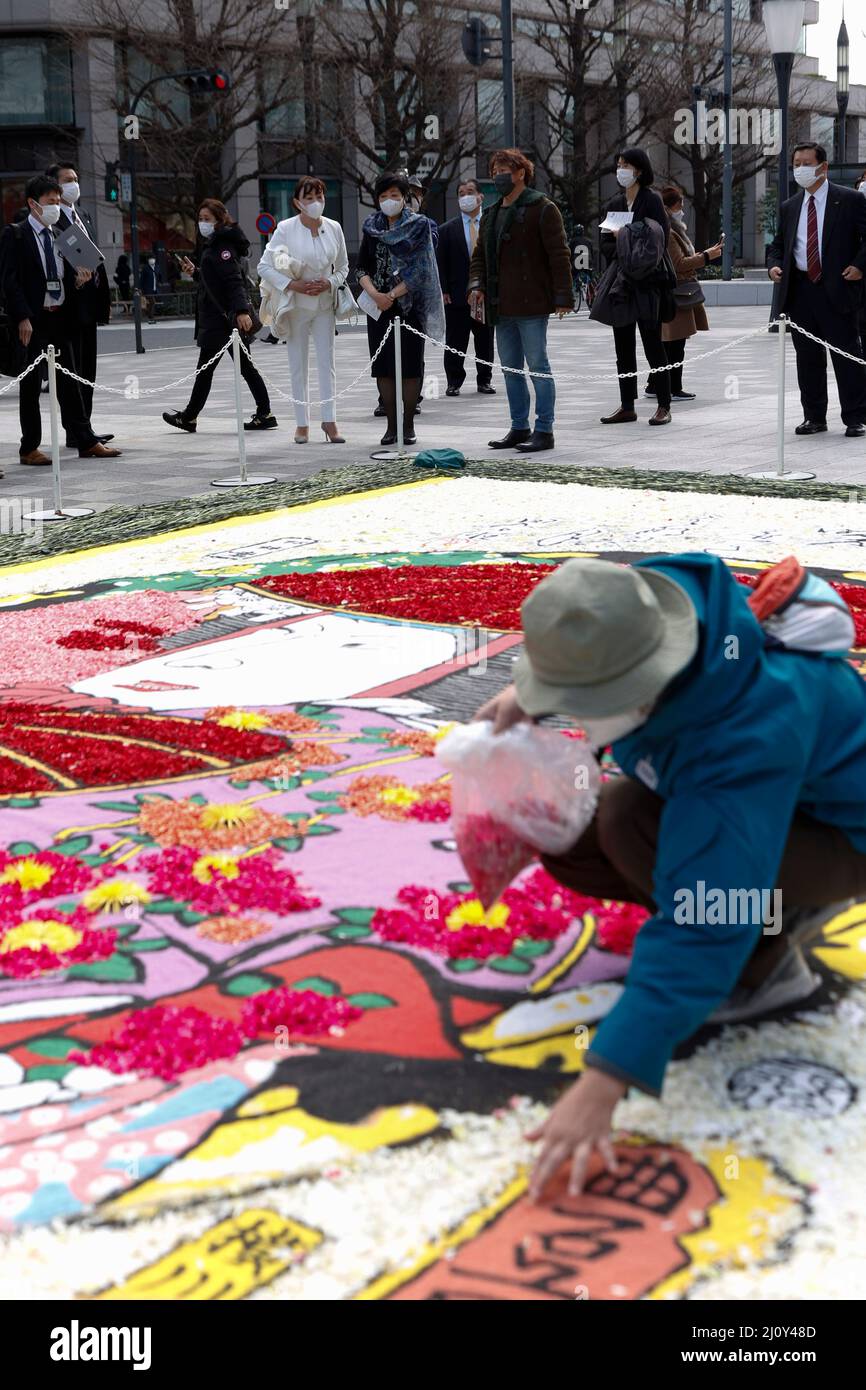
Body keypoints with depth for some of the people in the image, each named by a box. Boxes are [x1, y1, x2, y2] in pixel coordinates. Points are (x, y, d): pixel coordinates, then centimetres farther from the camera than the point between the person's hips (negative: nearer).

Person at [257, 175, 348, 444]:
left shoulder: (334, 228, 1)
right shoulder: (286, 229, -9)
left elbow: (343, 267, 11)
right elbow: (264, 267, -9)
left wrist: (329, 283, -9)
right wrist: (294, 285, -18)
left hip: (324, 303, 2)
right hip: (296, 304, -2)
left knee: (327, 361, 0)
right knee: (298, 364, 3)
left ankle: (329, 421, 2)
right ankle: (302, 424, 8)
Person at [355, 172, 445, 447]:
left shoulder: (419, 226, 0)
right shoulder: (372, 228, 10)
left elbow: (419, 268, -9)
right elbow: (361, 268, 5)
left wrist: (393, 295, -15)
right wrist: (374, 294, -13)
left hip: (409, 304, -3)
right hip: (378, 306, 3)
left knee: (410, 366, -2)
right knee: (384, 367, 2)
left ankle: (408, 425, 4)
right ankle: (392, 425, 8)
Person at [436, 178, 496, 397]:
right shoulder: (447, 229, 5)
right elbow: (441, 263, 2)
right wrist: (444, 291, -7)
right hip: (457, 295, -1)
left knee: (485, 342, 6)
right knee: (455, 343, 1)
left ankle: (484, 380, 17)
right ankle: (454, 382, 9)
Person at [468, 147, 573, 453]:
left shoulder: (542, 209, -6)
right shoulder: (490, 214, 17)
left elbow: (559, 254, -10)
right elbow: (479, 254, 21)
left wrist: (562, 297, -15)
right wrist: (477, 285, 2)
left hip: (531, 304, -8)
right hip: (502, 307, 8)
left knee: (537, 366, -5)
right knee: (510, 368, 12)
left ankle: (544, 431, -2)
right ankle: (519, 428, 20)